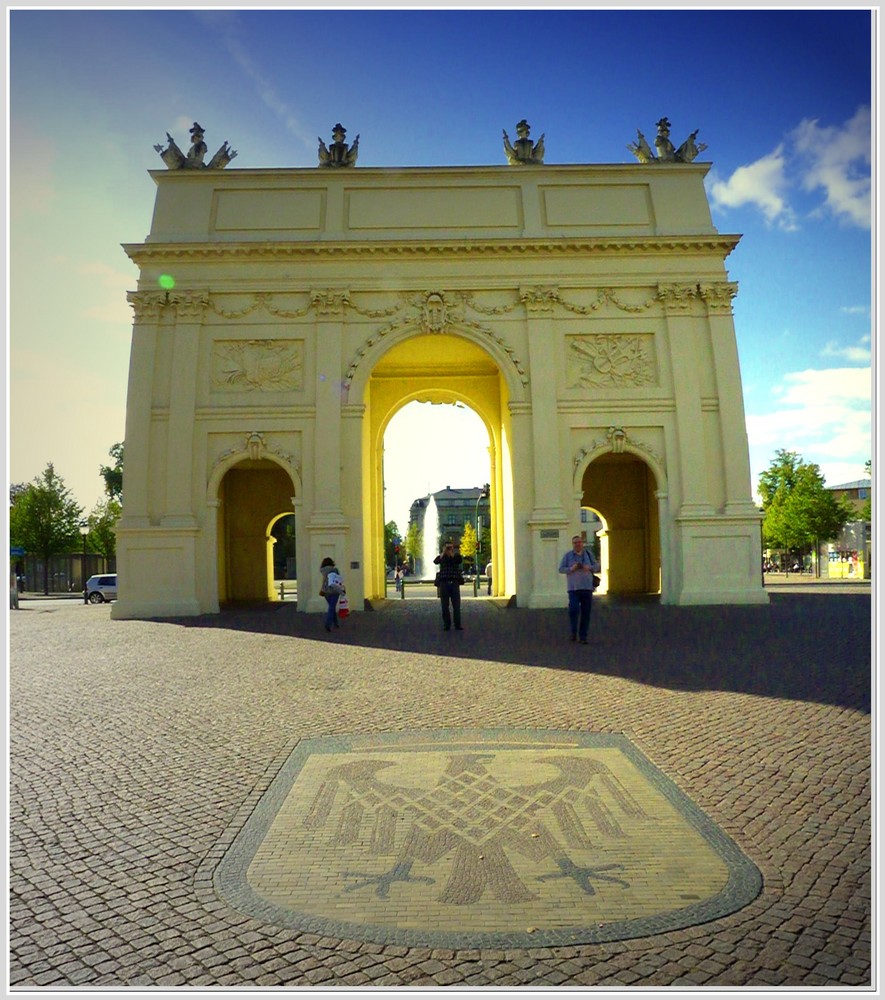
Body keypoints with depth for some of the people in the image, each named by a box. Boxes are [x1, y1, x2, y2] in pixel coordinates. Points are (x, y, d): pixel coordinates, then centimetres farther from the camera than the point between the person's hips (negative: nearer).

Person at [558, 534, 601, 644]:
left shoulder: (588, 554, 10)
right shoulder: (568, 555, 4)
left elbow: (597, 567, 11)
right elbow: (561, 569, 2)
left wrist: (589, 567, -10)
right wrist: (571, 569, -16)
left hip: (587, 588, 2)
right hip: (573, 588, -2)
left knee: (585, 613, 1)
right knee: (574, 610, -15)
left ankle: (583, 636, 9)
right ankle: (574, 632, 8)